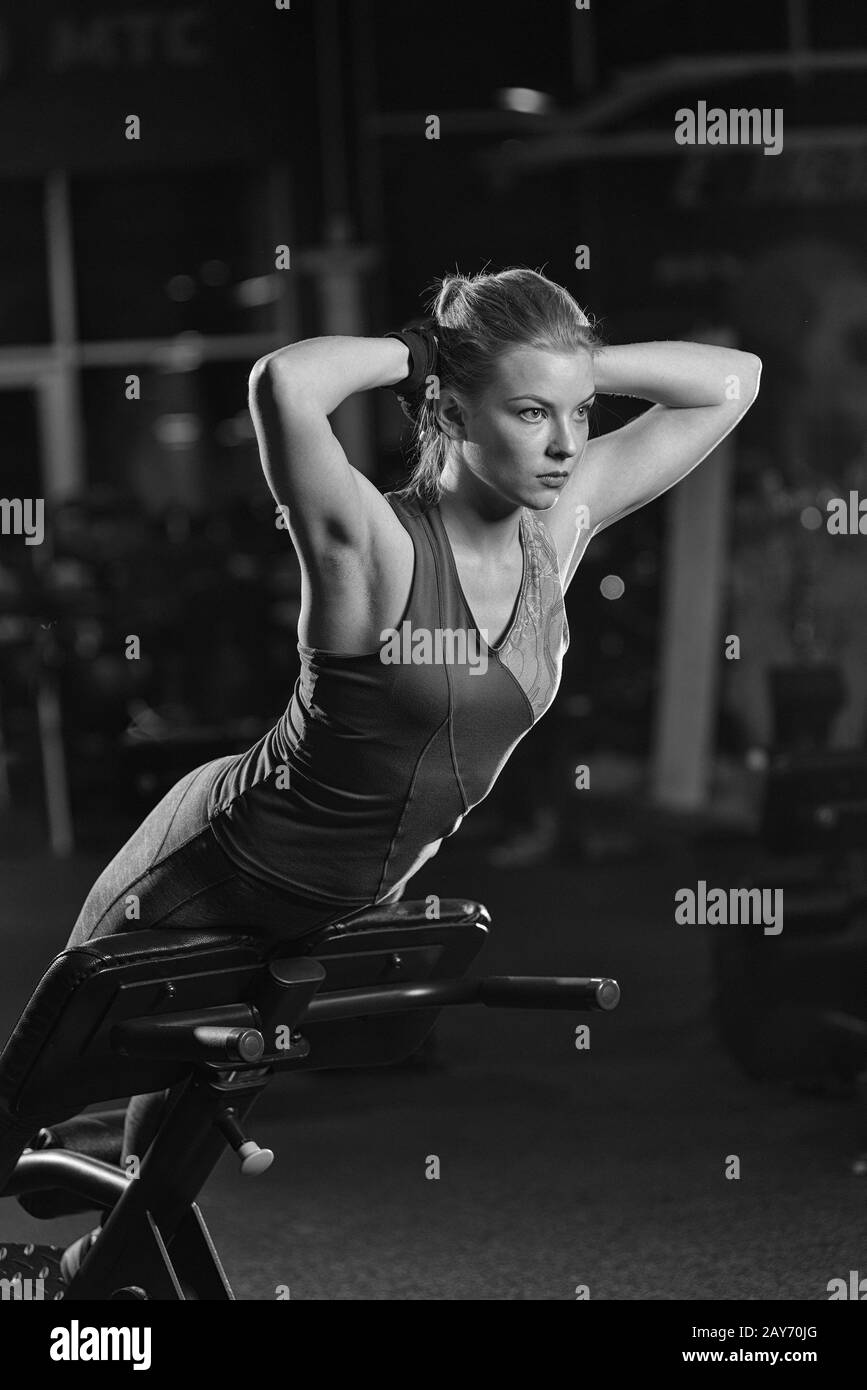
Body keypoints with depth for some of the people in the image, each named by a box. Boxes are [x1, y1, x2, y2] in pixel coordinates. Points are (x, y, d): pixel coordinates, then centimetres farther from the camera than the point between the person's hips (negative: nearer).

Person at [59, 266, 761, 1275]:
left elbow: (731, 381, -5)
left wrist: (571, 367, -14)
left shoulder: (561, 524, -10)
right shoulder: (373, 546, -30)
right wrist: (411, 352, -32)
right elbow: (283, 383, -51)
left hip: (340, 908, 6)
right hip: (215, 880, -6)